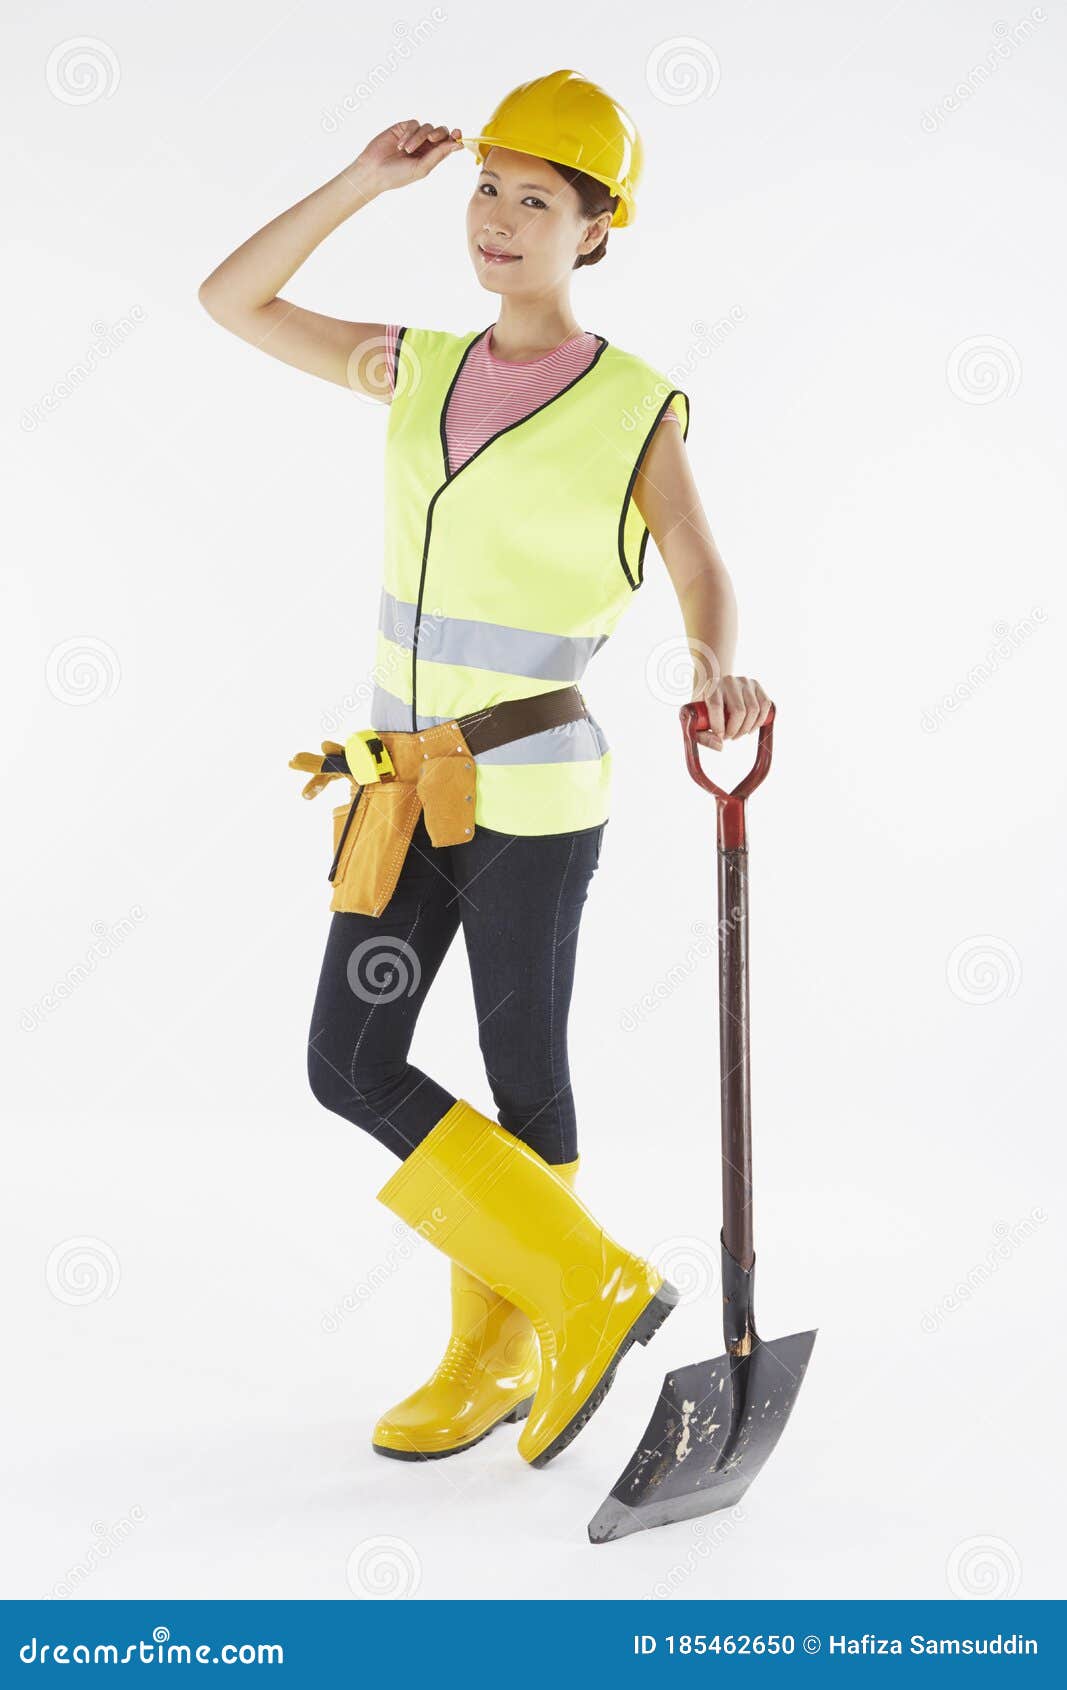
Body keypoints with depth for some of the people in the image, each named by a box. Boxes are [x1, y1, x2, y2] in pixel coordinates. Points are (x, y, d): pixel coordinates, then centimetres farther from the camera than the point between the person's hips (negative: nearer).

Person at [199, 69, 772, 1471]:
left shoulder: (634, 407, -5)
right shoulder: (422, 370, 9)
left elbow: (702, 577, -5)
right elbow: (231, 302, 12)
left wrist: (721, 672, -27)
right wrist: (364, 183, 5)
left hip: (533, 791, -6)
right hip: (409, 784, 6)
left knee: (523, 1077, 5)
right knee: (351, 1066, 5)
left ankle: (502, 1352, 23)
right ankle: (587, 1292, 18)